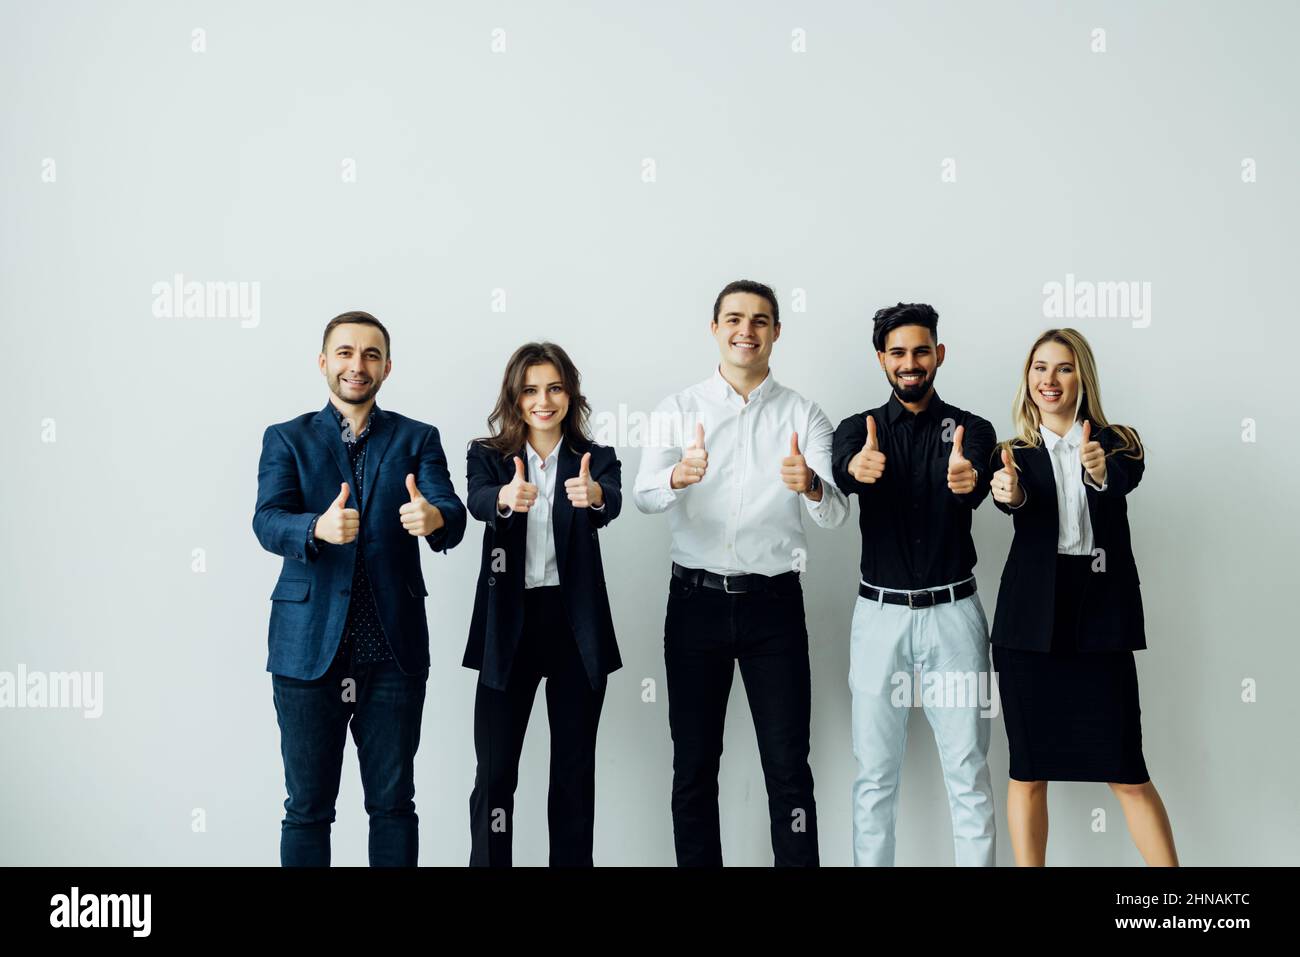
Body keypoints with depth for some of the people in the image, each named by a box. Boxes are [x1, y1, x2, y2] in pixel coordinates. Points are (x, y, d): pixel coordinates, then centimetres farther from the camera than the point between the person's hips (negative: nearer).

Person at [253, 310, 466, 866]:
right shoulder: (286, 439, 6)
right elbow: (267, 523, -10)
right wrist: (318, 528, -33)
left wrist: (434, 518, -34)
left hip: (393, 653, 1)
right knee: (308, 807, 8)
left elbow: (453, 518, -9)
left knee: (393, 803, 10)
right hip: (309, 649, 0)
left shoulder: (417, 439, 6)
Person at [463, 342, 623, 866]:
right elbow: (478, 502, -18)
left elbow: (613, 503, -19)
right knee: (494, 772, 1)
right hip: (508, 626, 0)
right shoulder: (487, 456, 3)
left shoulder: (596, 460, 3)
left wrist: (594, 494, -43)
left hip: (578, 626, 1)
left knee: (575, 768, 9)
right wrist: (506, 499, -42)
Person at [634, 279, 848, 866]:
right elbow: (645, 497, -10)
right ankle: (696, 861, 23)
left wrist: (812, 487, -30)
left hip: (774, 603, 0)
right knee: (694, 763, 9)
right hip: (696, 600, 1)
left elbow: (835, 514, -7)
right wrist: (679, 476, -33)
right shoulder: (678, 410, 4)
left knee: (788, 766, 2)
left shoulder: (803, 416, 3)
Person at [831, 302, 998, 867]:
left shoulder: (971, 429, 3)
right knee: (875, 771, 7)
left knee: (968, 769, 4)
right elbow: (841, 472, -20)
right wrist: (856, 469, -44)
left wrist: (969, 479, -45)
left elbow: (979, 482, -20)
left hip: (953, 613, 0)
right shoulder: (859, 429, 4)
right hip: (880, 614, 1)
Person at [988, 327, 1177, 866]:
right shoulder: (1015, 453, 6)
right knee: (1028, 771, 6)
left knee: (1127, 773, -1)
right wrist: (1009, 495, -40)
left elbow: (1127, 479, -18)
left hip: (1101, 618, -1)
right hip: (1031, 619, 1)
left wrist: (1101, 471, -41)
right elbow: (1015, 499, -15)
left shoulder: (1117, 443, 5)